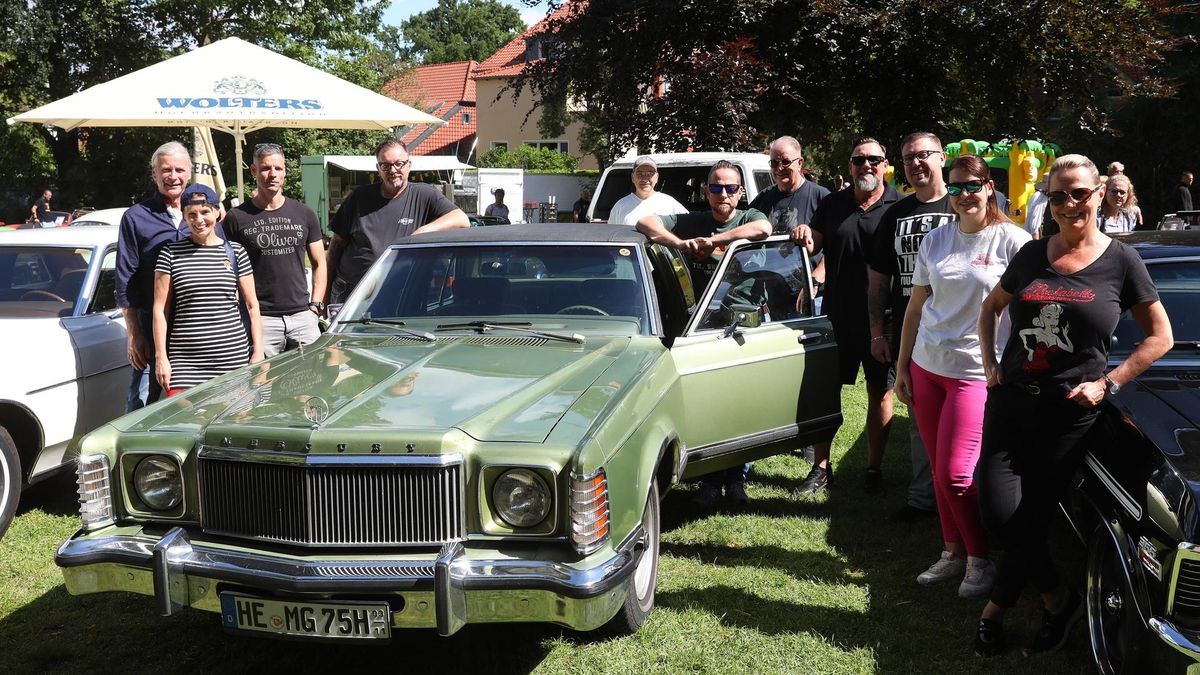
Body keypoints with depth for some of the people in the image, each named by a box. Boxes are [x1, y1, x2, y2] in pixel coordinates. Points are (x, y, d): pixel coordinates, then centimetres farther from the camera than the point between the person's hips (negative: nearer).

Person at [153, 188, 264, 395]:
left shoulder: (235, 252, 8)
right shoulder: (171, 253, 4)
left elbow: (252, 305, 10)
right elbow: (160, 309, 4)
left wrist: (258, 351, 4)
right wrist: (161, 357, -1)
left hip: (232, 355, 1)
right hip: (185, 360, -1)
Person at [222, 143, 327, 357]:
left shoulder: (304, 214, 12)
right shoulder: (237, 218, 3)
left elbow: (319, 263, 17)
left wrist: (316, 305, 5)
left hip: (302, 316, 3)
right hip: (260, 318, -3)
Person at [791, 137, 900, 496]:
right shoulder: (832, 204, 8)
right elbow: (815, 247, 13)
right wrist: (805, 237, -12)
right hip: (836, 313, 3)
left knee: (880, 392, 7)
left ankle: (874, 469, 19)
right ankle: (821, 468, 17)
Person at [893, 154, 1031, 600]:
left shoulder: (1012, 241, -6)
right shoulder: (935, 240, 8)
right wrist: (901, 366, 11)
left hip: (976, 372, -5)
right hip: (926, 367, 5)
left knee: (956, 475, -8)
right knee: (939, 472, 9)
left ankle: (981, 559, 10)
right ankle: (953, 553, 23)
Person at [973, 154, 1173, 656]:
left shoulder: (1121, 261, -4)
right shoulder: (1032, 255, 5)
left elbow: (1160, 337, 2)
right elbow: (990, 309, 21)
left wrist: (1107, 383, -7)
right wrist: (990, 364, 8)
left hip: (1070, 414, -3)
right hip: (1010, 402, 3)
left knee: (1030, 518, 2)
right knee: (998, 511, -7)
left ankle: (996, 610, 24)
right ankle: (1057, 599, 15)